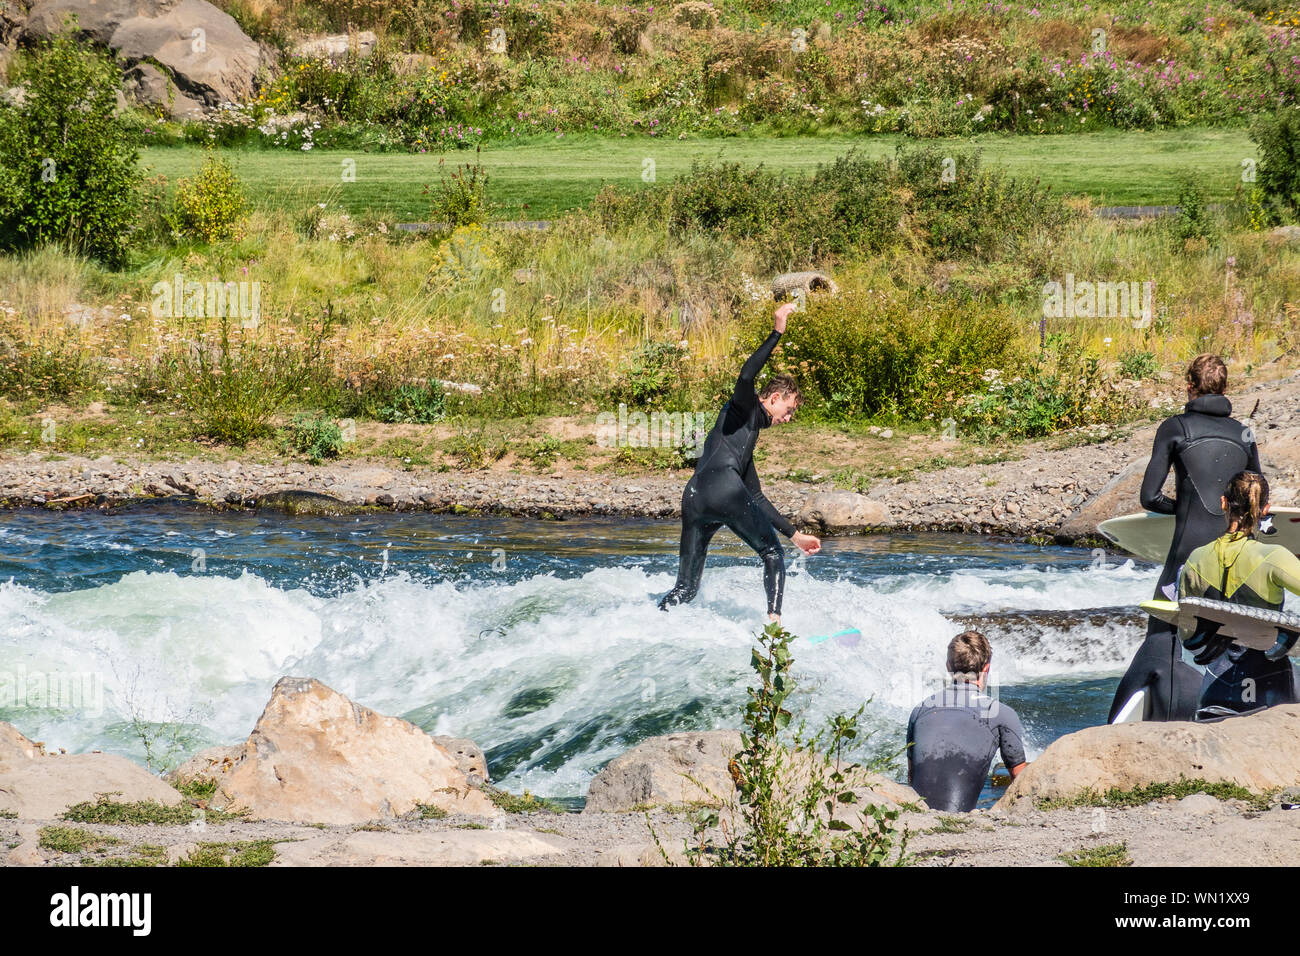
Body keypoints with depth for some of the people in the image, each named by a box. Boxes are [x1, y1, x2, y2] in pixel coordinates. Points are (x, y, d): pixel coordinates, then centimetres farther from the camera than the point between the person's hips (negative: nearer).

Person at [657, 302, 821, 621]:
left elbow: (757, 499, 42)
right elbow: (746, 376, -9)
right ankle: (774, 620, -6)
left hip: (693, 499, 8)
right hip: (724, 489, -8)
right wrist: (777, 333, -9)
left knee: (686, 589, 7)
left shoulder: (749, 432, 38)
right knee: (773, 555, 8)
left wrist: (795, 534, 42)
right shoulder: (745, 407, 16)